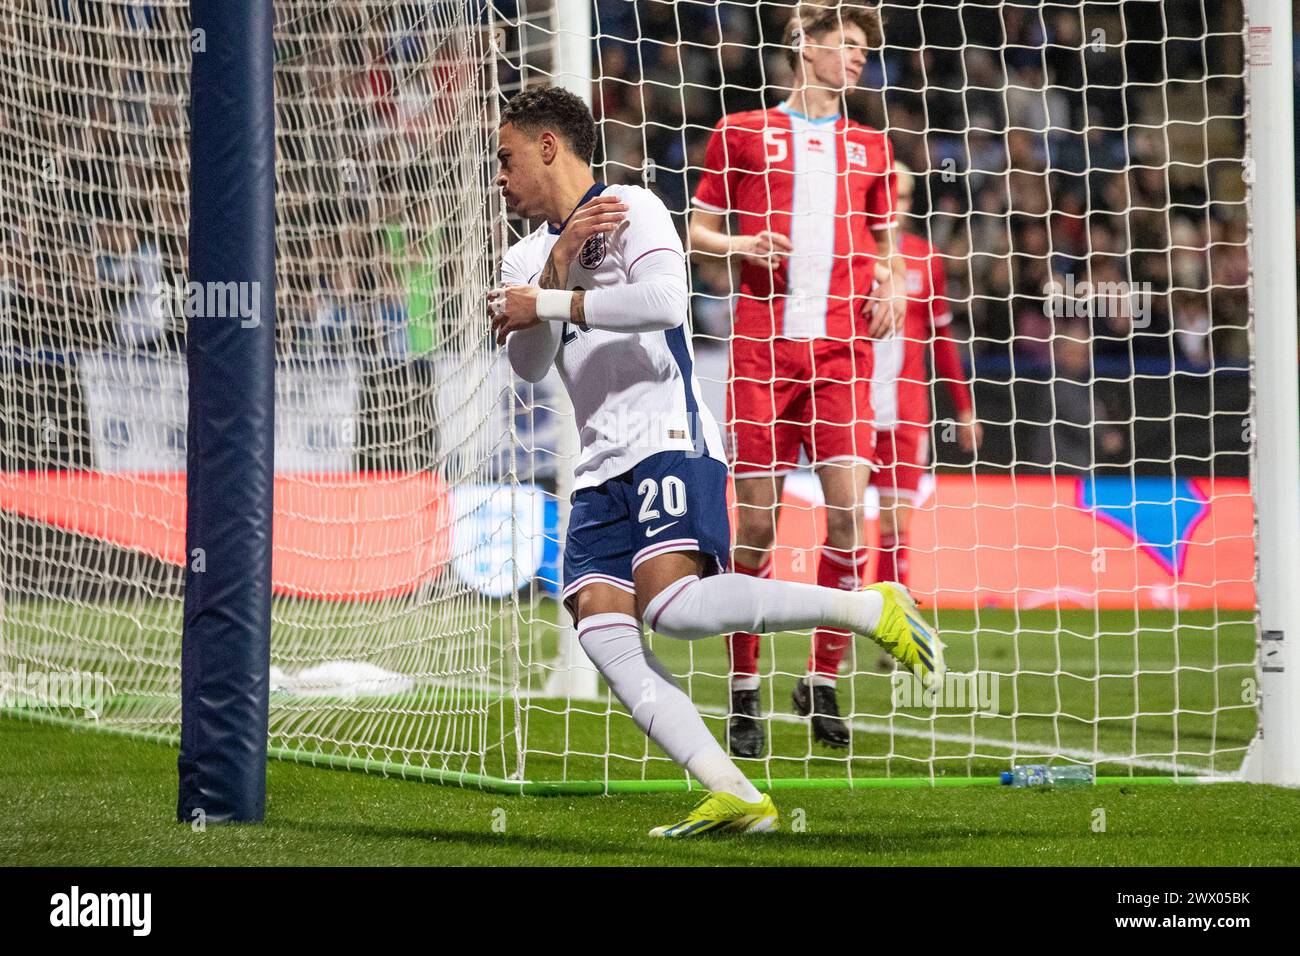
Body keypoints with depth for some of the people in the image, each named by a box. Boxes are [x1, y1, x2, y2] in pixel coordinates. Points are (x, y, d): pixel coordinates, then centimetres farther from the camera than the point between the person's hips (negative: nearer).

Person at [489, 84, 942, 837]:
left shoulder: (632, 208, 0)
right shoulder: (527, 258, 21)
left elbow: (664, 300, -18)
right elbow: (530, 366, 7)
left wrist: (546, 303, -11)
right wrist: (558, 263, -6)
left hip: (668, 440, -7)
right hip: (601, 466, 7)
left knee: (672, 605, -27)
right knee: (602, 630, -14)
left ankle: (869, 607, -15)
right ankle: (736, 798, -20)